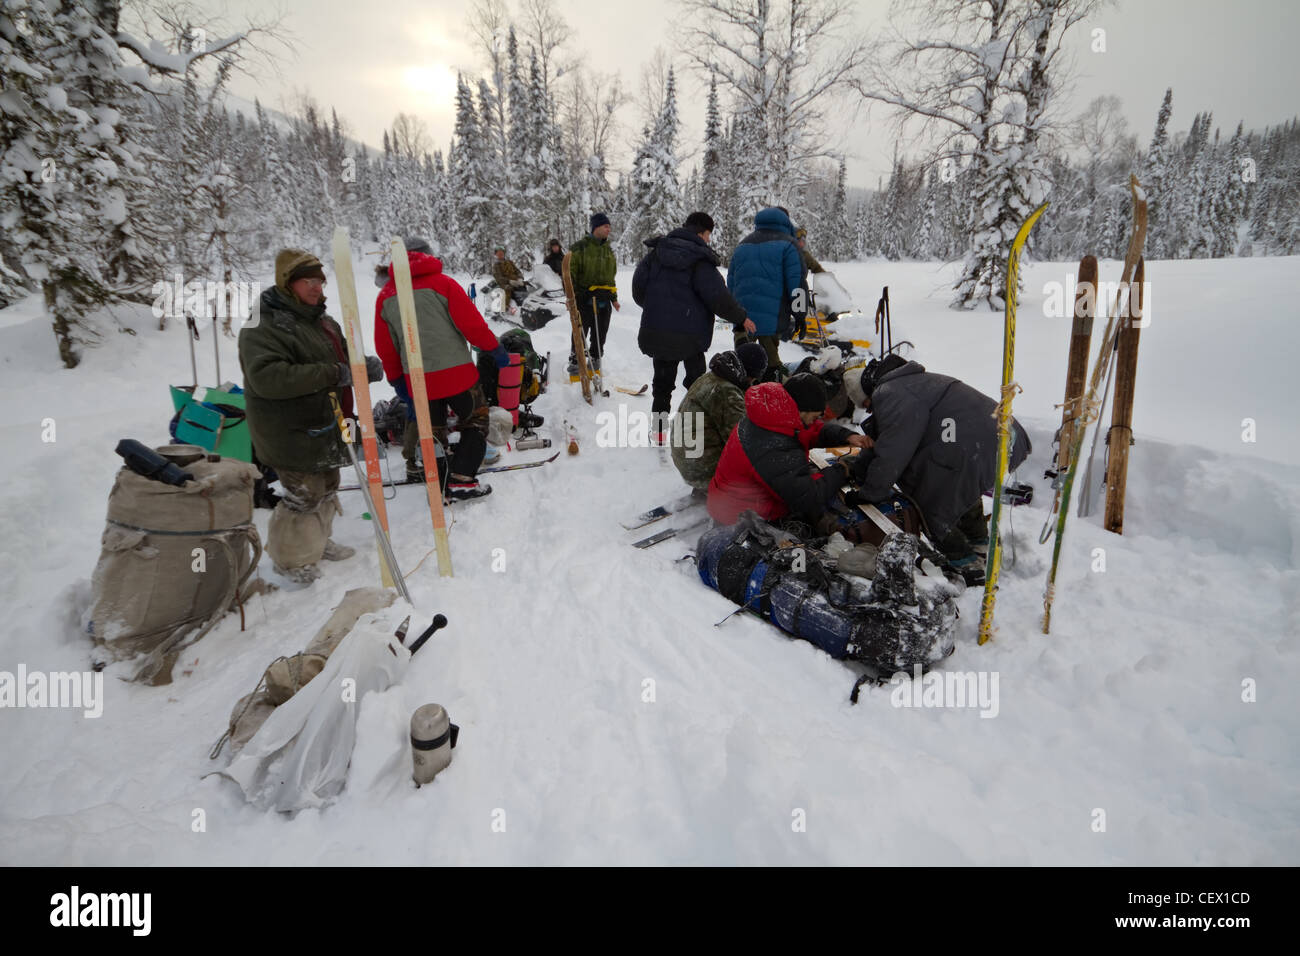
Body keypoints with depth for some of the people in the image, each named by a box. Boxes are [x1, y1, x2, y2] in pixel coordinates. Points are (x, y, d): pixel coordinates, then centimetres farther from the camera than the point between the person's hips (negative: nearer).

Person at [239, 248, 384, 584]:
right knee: (304, 495, -2)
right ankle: (290, 559, 19)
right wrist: (331, 373, -33)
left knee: (327, 488, 22)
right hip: (292, 434, -9)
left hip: (325, 427, 10)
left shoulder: (321, 320, 12)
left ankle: (317, 543, 42)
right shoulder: (265, 325, -18)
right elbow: (266, 377, -32)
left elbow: (343, 356, 22)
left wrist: (366, 364, -3)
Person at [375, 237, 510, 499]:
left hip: (417, 378, 4)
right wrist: (496, 349, 5)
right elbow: (472, 324, -9)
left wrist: (396, 380, 23)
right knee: (476, 420, 10)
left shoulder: (385, 295, 8)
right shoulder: (442, 283, -5)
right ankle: (460, 480, 0)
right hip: (456, 371, -4)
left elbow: (385, 347, 12)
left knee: (432, 426, 21)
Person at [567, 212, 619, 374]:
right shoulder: (580, 247, -5)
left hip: (603, 300, 6)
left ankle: (595, 360, 25)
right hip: (584, 299, -6)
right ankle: (574, 363, 9)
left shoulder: (608, 249, 16)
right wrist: (571, 296, -17)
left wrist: (614, 298, 22)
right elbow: (570, 273, -8)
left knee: (600, 335, 10)